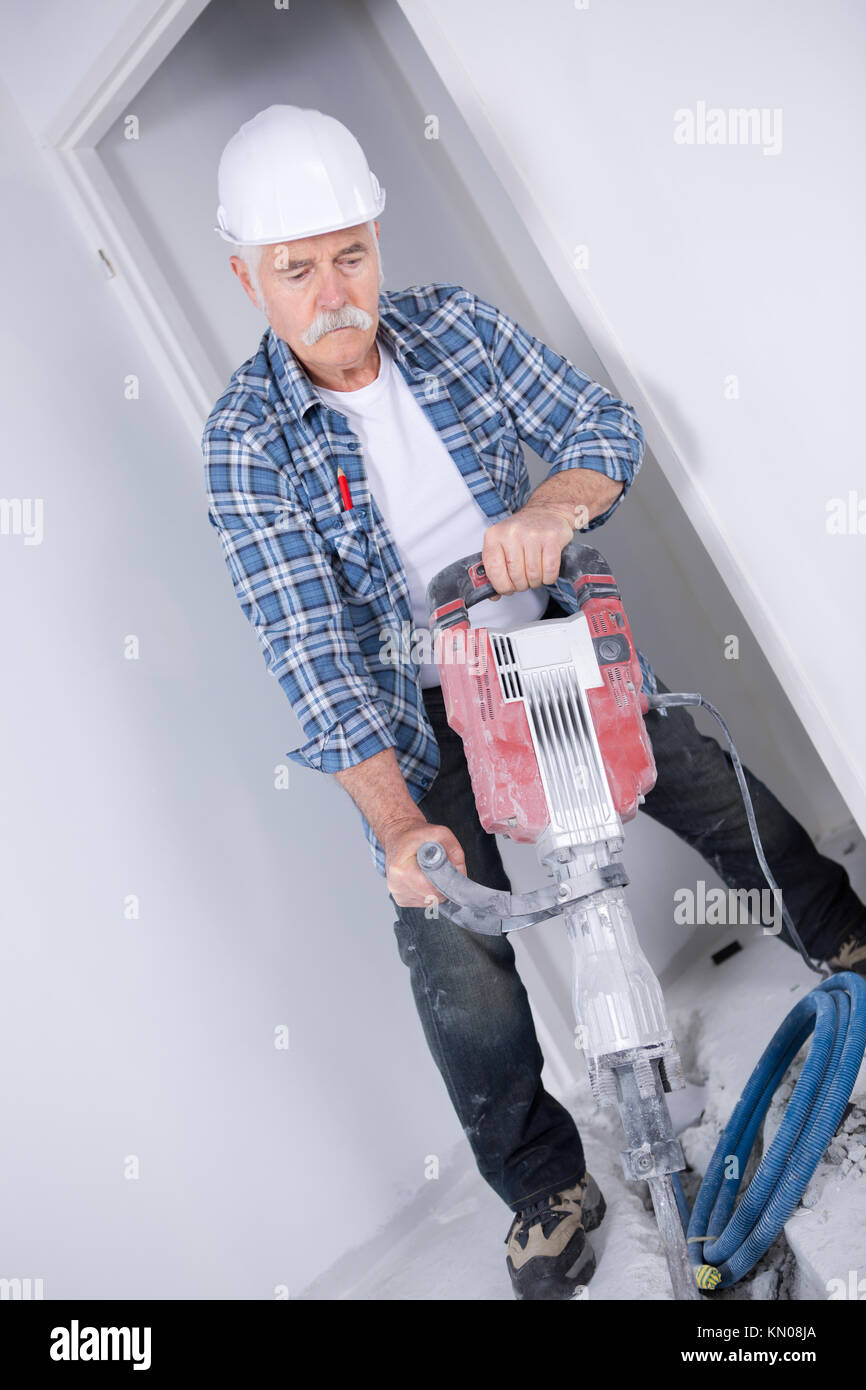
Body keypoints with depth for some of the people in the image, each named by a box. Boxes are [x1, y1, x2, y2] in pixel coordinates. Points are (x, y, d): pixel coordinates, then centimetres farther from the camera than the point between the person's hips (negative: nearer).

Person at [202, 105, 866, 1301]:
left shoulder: (451, 323, -5)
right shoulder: (246, 441, -15)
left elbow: (606, 423, -6)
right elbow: (309, 649, -22)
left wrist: (555, 504, -31)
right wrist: (396, 823, -33)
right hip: (426, 724, -3)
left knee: (742, 812, 8)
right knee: (469, 997, -7)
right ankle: (550, 1192, 20)